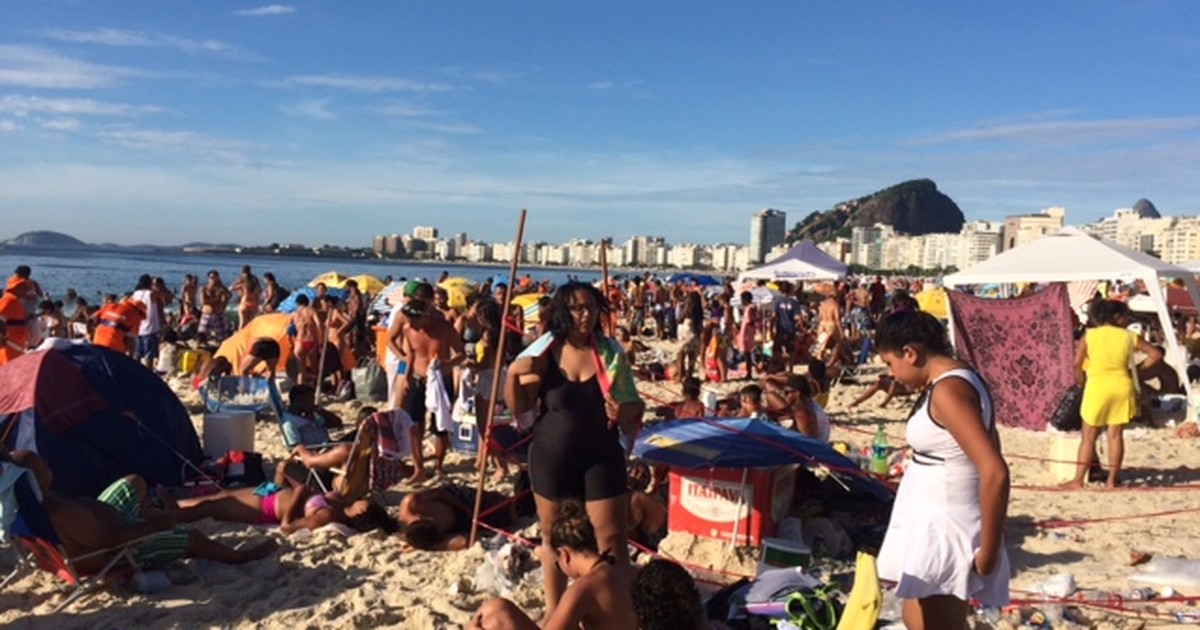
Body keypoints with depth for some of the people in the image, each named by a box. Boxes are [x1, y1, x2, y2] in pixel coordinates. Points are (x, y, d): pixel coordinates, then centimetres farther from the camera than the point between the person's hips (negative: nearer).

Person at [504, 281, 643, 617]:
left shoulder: (610, 351, -5)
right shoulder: (545, 352, -6)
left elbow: (635, 406, 2)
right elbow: (519, 407, -2)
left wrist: (625, 412, -20)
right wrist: (513, 373, -19)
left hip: (602, 456, 0)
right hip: (552, 456, 1)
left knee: (612, 537, 0)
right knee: (553, 536, 14)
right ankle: (554, 610, 32)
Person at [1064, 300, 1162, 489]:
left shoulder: (1089, 335, -1)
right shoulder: (1130, 337, 3)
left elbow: (1077, 364, -6)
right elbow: (1156, 355, 4)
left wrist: (1082, 383, 8)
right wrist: (1137, 368, 11)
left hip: (1097, 387, -1)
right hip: (1122, 387, 1)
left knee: (1088, 437, 5)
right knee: (1116, 435, 9)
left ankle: (1078, 479, 6)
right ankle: (1112, 478, 12)